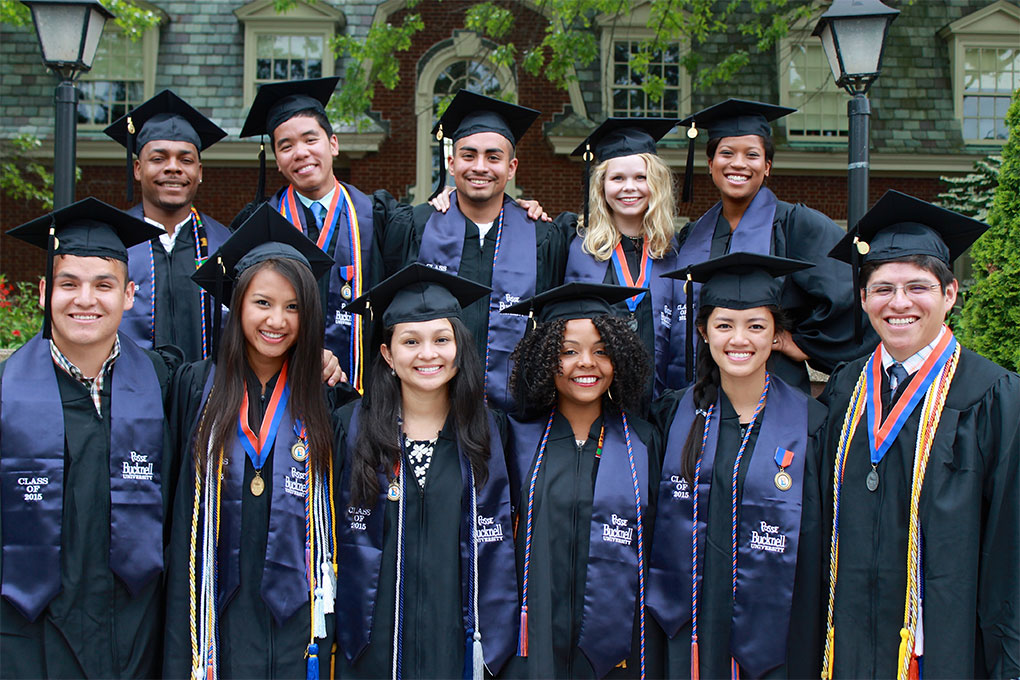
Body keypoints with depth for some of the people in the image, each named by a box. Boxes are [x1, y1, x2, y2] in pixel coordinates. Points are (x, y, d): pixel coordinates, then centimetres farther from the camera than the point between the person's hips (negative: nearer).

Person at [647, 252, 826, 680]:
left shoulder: (810, 424, -6)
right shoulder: (675, 414, 0)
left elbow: (818, 556, -4)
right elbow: (655, 530, 8)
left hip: (775, 640, -2)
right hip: (689, 637, 2)